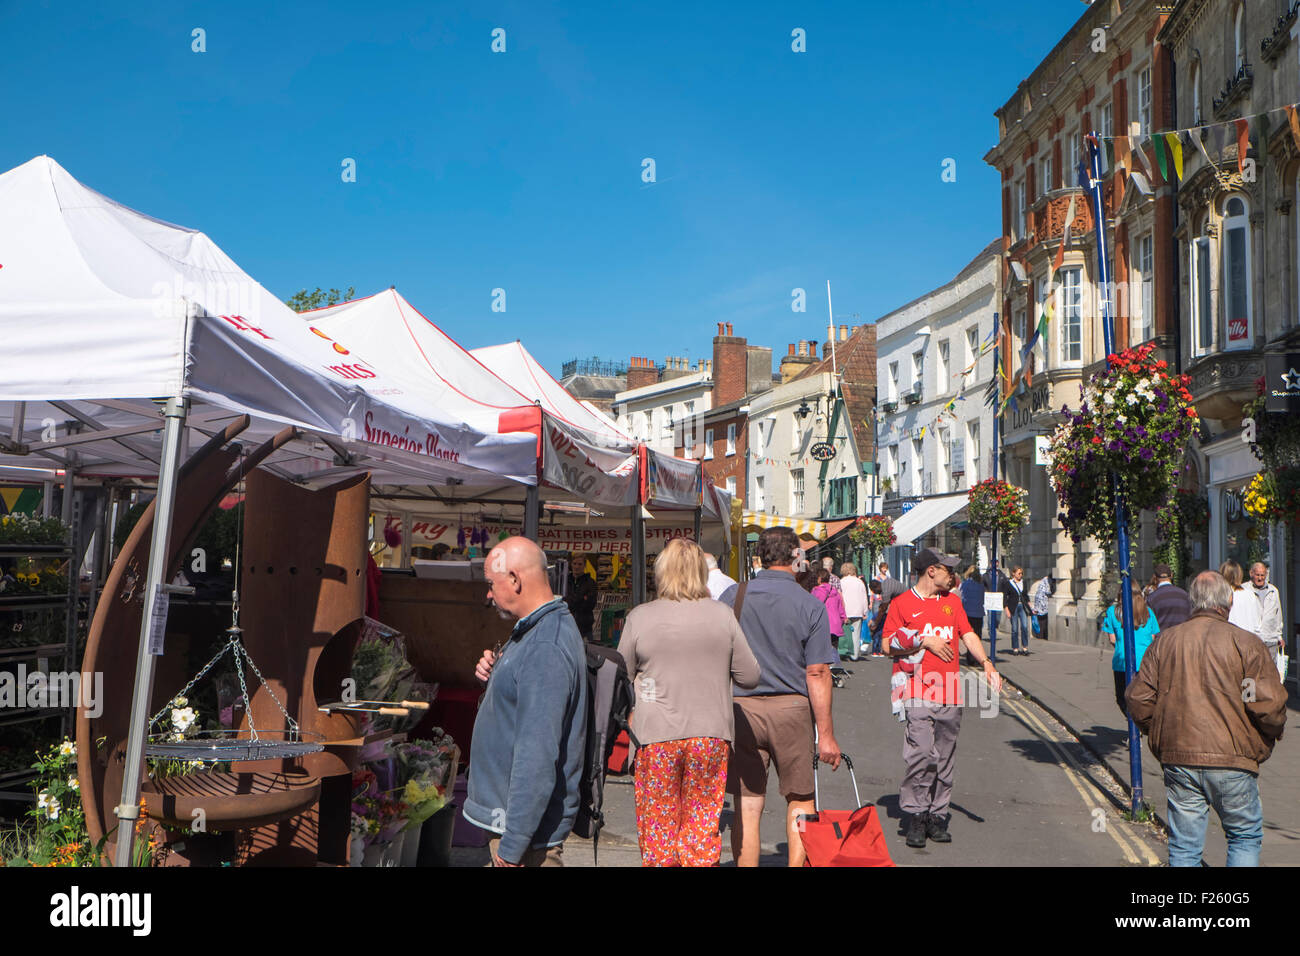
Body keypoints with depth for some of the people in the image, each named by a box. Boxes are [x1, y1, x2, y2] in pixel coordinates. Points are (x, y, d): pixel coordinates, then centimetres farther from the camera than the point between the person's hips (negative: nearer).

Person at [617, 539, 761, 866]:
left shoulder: (639, 617, -5)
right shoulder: (722, 615, -2)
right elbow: (749, 677, 3)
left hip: (657, 736, -1)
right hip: (712, 734, 1)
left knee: (659, 825, 9)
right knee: (703, 824, 11)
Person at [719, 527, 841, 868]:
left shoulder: (732, 596, 0)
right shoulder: (811, 606, -5)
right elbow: (817, 673, -8)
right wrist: (826, 734, -4)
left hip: (741, 708, 1)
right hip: (791, 710, -1)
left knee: (747, 805, 6)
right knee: (800, 801, 13)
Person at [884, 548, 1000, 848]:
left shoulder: (952, 601, 17)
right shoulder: (901, 603, 3)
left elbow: (968, 635, 12)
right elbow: (889, 645, 1)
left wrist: (986, 663, -5)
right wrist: (924, 641, -7)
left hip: (949, 692, 5)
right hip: (918, 692, -5)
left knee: (944, 758, 6)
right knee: (921, 753, -14)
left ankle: (937, 817, 15)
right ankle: (915, 817, -5)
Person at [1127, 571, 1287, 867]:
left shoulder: (1165, 641, 4)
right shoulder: (1244, 642, -6)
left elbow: (1139, 701, 3)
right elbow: (1269, 704, -10)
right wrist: (1271, 735, 11)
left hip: (1178, 760, 3)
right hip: (1232, 761, -2)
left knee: (1184, 847, 10)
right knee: (1246, 837, 16)